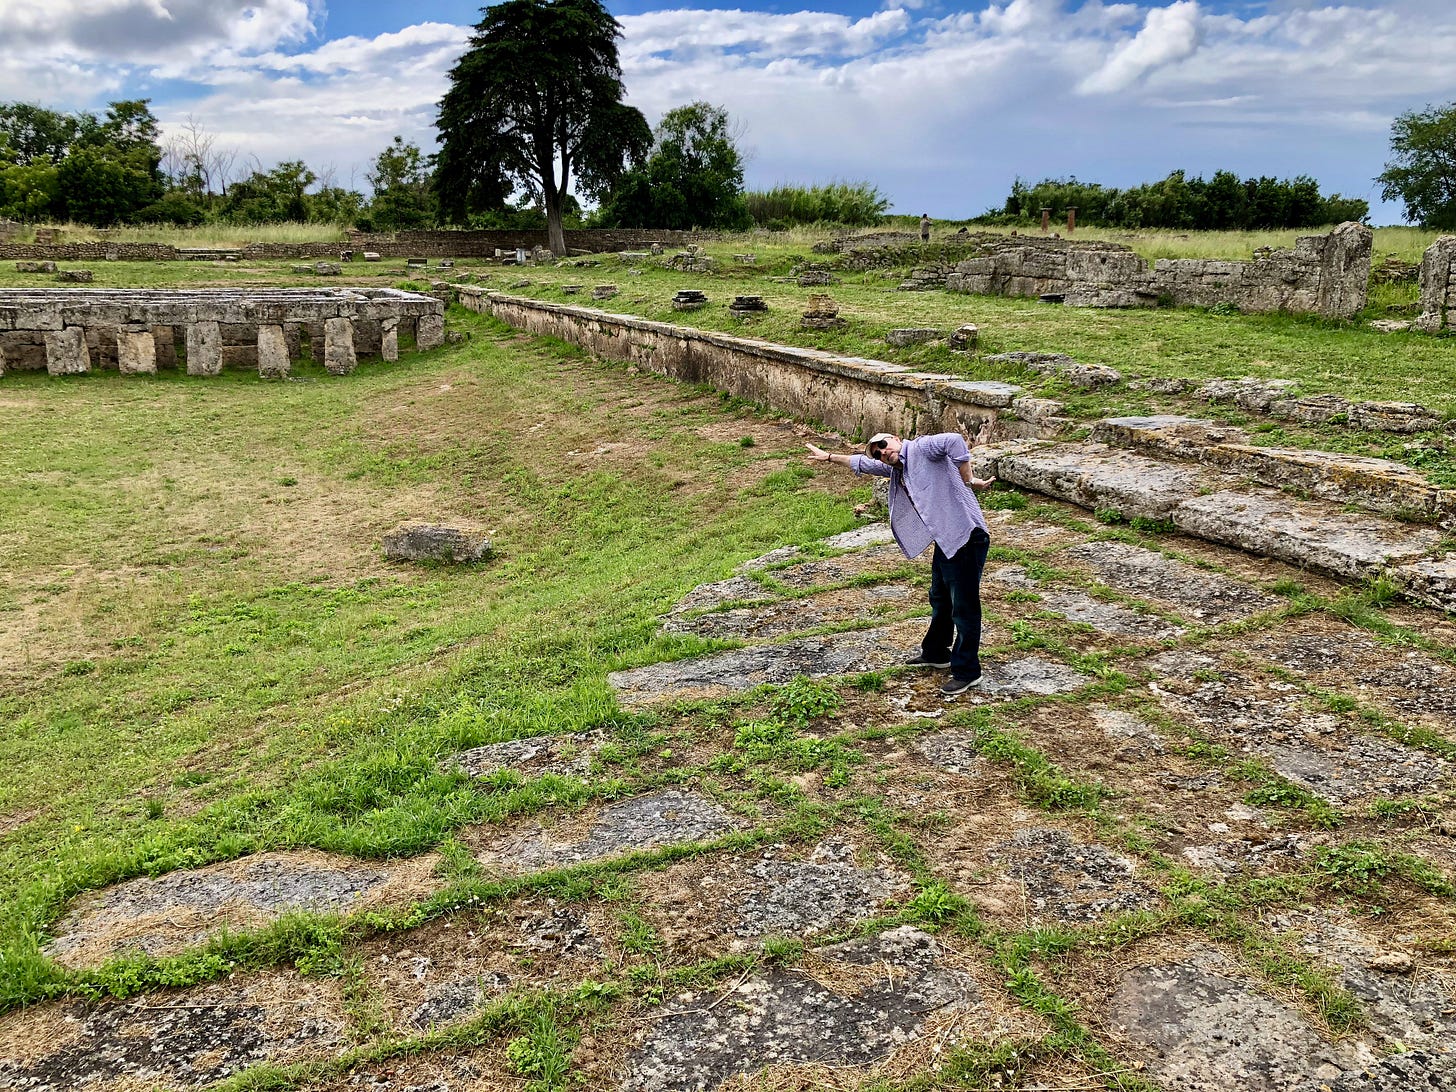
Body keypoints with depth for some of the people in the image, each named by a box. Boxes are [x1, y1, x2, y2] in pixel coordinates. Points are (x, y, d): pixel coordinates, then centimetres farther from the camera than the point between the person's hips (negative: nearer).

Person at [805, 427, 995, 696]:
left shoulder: (920, 449, -12)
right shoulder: (896, 469, 16)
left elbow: (954, 440, -30)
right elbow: (864, 464, 31)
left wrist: (968, 480, -23)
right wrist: (829, 456, 38)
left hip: (966, 539, -11)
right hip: (945, 541, 11)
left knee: (964, 608, -2)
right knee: (940, 601, 26)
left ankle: (967, 671, 8)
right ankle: (935, 653, 44)